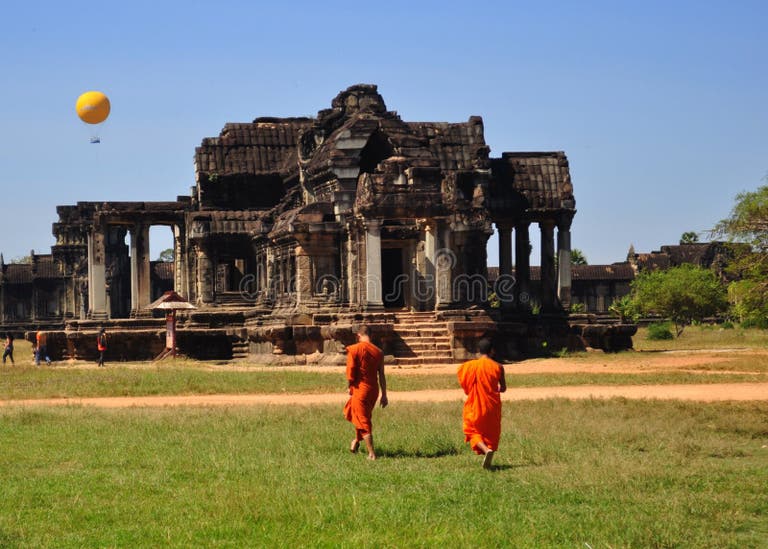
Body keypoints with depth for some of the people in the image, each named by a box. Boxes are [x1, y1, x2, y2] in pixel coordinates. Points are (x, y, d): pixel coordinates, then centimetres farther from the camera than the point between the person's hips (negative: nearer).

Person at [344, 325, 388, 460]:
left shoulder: (354, 349, -11)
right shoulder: (378, 352, 3)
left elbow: (350, 372, -13)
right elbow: (381, 375, 4)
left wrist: (350, 387, 4)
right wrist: (384, 395, 9)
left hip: (360, 389, -5)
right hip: (374, 390, 5)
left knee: (363, 422, 2)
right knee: (363, 417, 27)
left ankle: (372, 453, -1)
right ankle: (356, 441, 42)